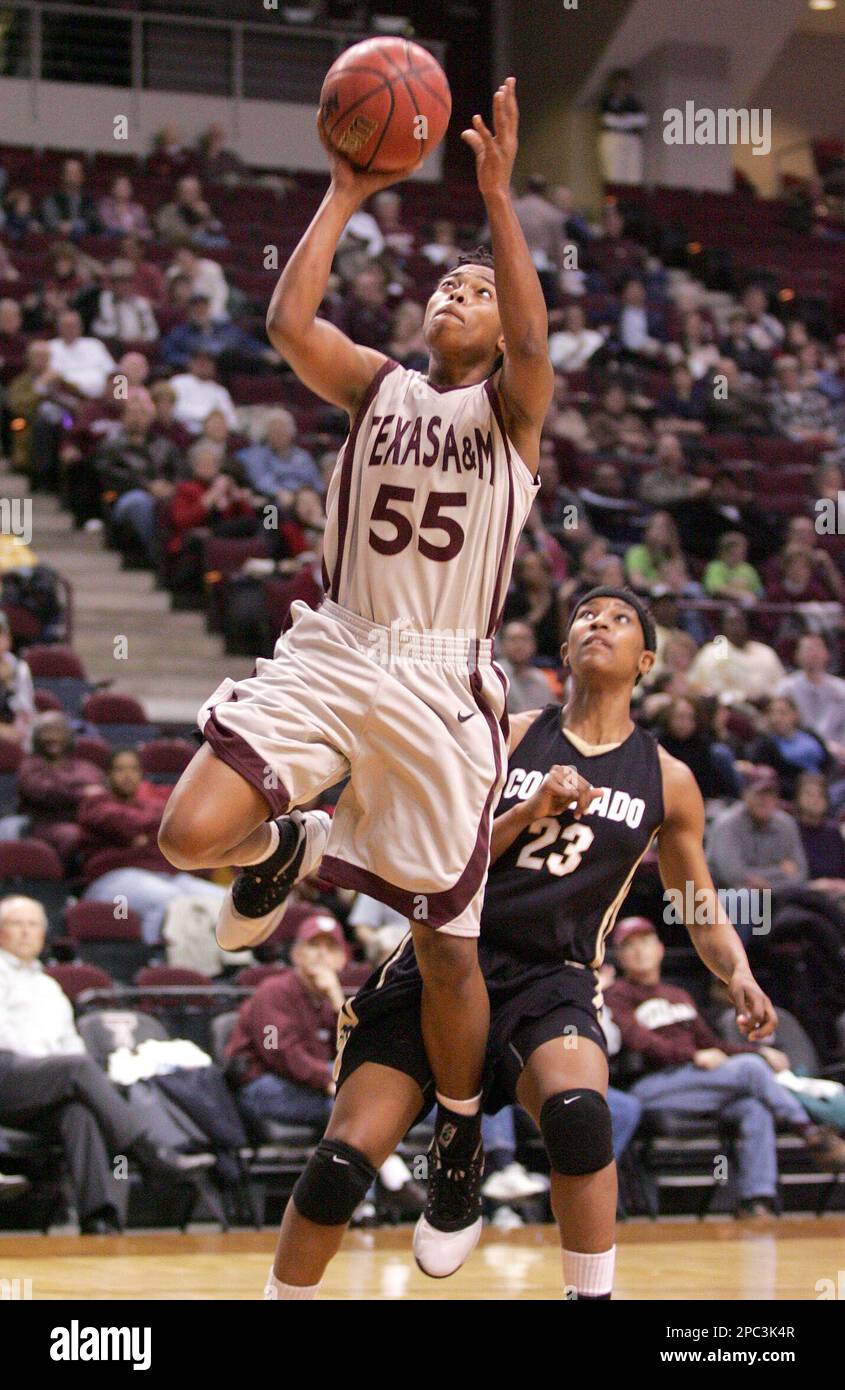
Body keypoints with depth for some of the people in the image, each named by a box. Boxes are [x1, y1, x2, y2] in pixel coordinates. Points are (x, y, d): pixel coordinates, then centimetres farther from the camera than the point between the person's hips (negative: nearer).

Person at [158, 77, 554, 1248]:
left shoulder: (509, 407, 4)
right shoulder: (377, 385, 11)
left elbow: (533, 342, -20)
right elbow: (288, 322, -8)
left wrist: (499, 198, -24)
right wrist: (347, 195, -11)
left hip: (443, 684, -2)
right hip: (331, 655, 2)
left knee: (447, 951, 4)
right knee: (193, 833, -21)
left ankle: (462, 1145, 27)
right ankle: (290, 849, 16)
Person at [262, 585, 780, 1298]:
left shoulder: (668, 781, 8)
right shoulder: (509, 736, 6)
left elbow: (705, 916, 16)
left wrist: (739, 975, -4)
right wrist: (528, 812, -13)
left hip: (551, 979, 0)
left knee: (579, 1111, -34)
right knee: (343, 1161, -11)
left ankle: (593, 1298, -18)